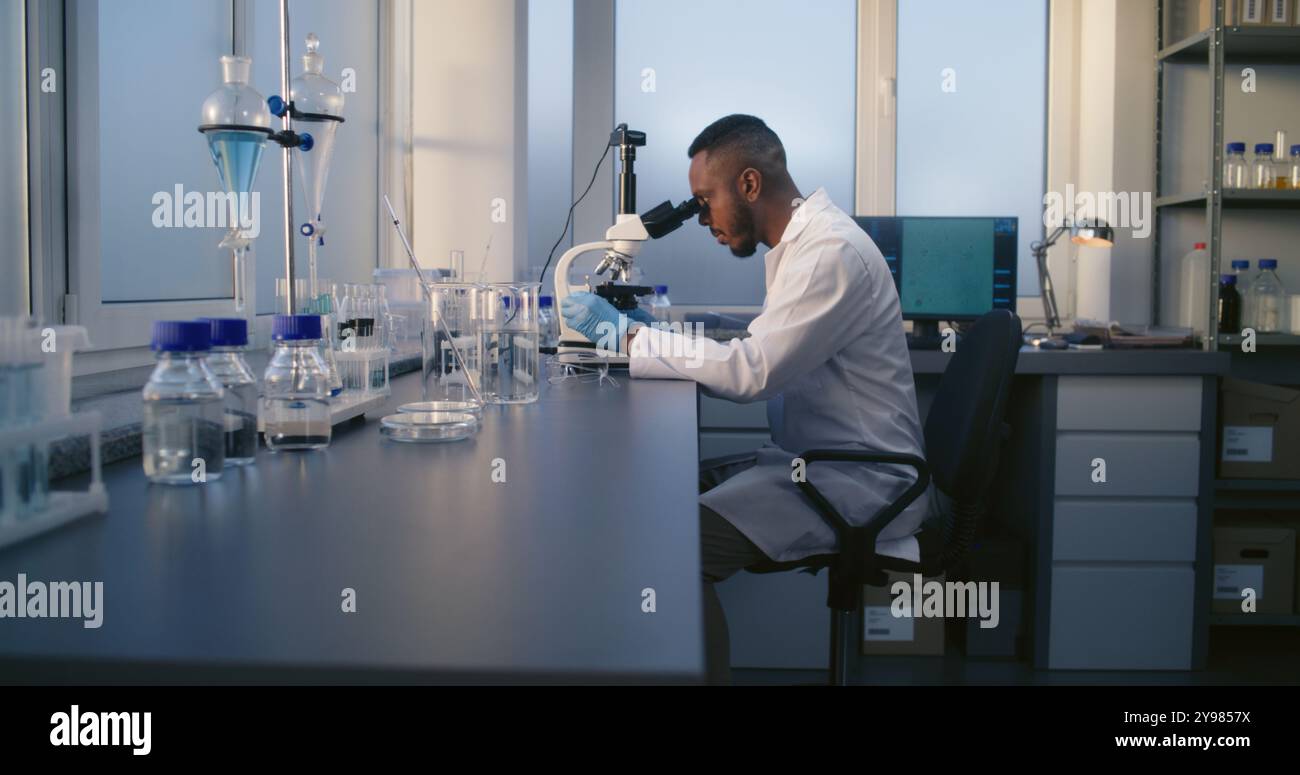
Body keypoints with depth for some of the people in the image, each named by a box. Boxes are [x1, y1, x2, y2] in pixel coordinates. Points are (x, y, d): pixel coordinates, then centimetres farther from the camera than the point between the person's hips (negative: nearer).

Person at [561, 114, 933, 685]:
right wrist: (647, 339, 4)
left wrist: (628, 336, -15)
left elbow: (751, 372, -23)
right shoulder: (798, 243, 14)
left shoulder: (831, 250, -17)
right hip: (814, 460, 10)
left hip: (858, 478, -10)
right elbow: (765, 371, 15)